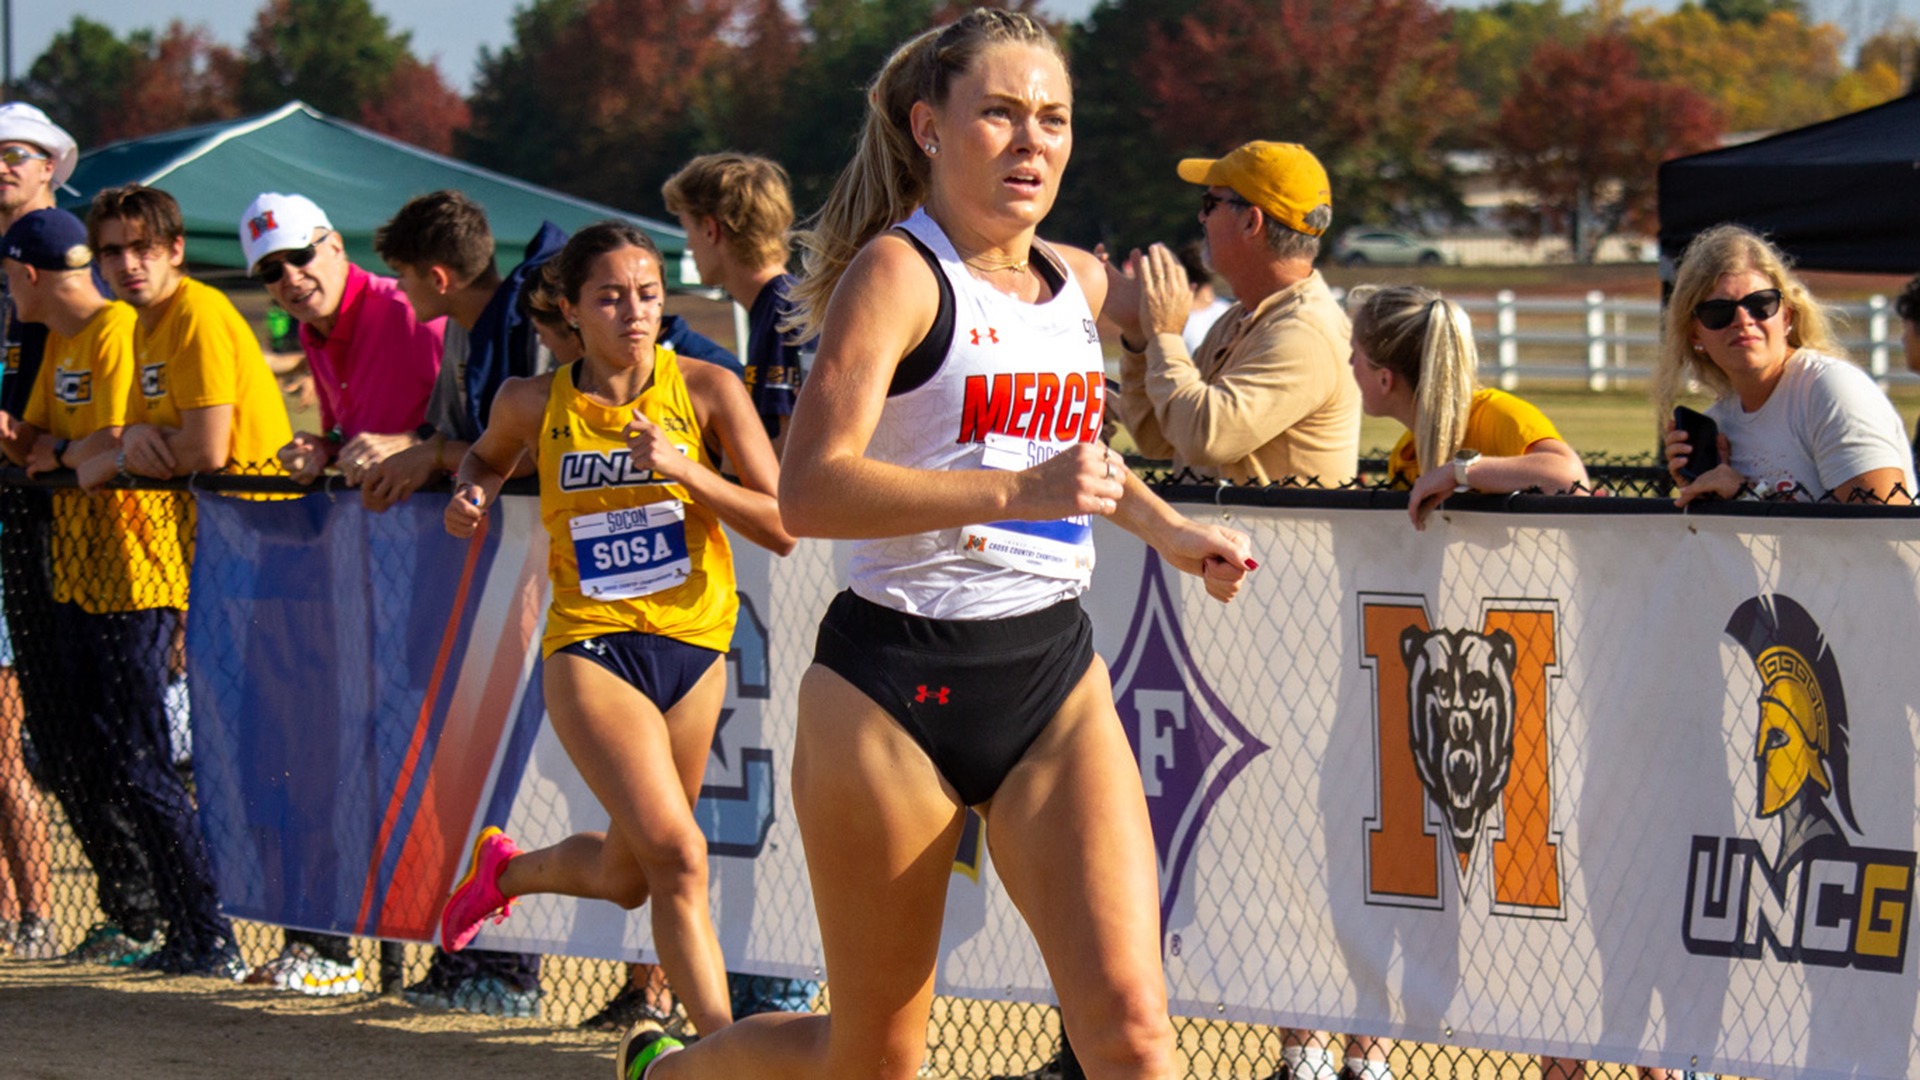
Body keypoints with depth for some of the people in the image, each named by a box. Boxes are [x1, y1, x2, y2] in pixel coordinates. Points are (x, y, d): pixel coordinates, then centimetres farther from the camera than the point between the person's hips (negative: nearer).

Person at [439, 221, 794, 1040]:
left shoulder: (706, 390, -6)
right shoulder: (535, 404, -3)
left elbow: (783, 528, -10)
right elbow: (490, 454, 22)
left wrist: (686, 470, -23)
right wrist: (472, 494, 0)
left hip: (693, 646, 3)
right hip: (591, 649, -2)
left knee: (626, 877, 17)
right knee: (675, 856, -21)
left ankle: (506, 869, 48)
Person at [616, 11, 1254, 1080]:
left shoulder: (1080, 282, 12)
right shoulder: (898, 271, -11)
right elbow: (809, 491, -24)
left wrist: (1170, 530, 29)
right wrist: (1016, 491, -32)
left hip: (1057, 678, 5)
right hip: (897, 682, -5)